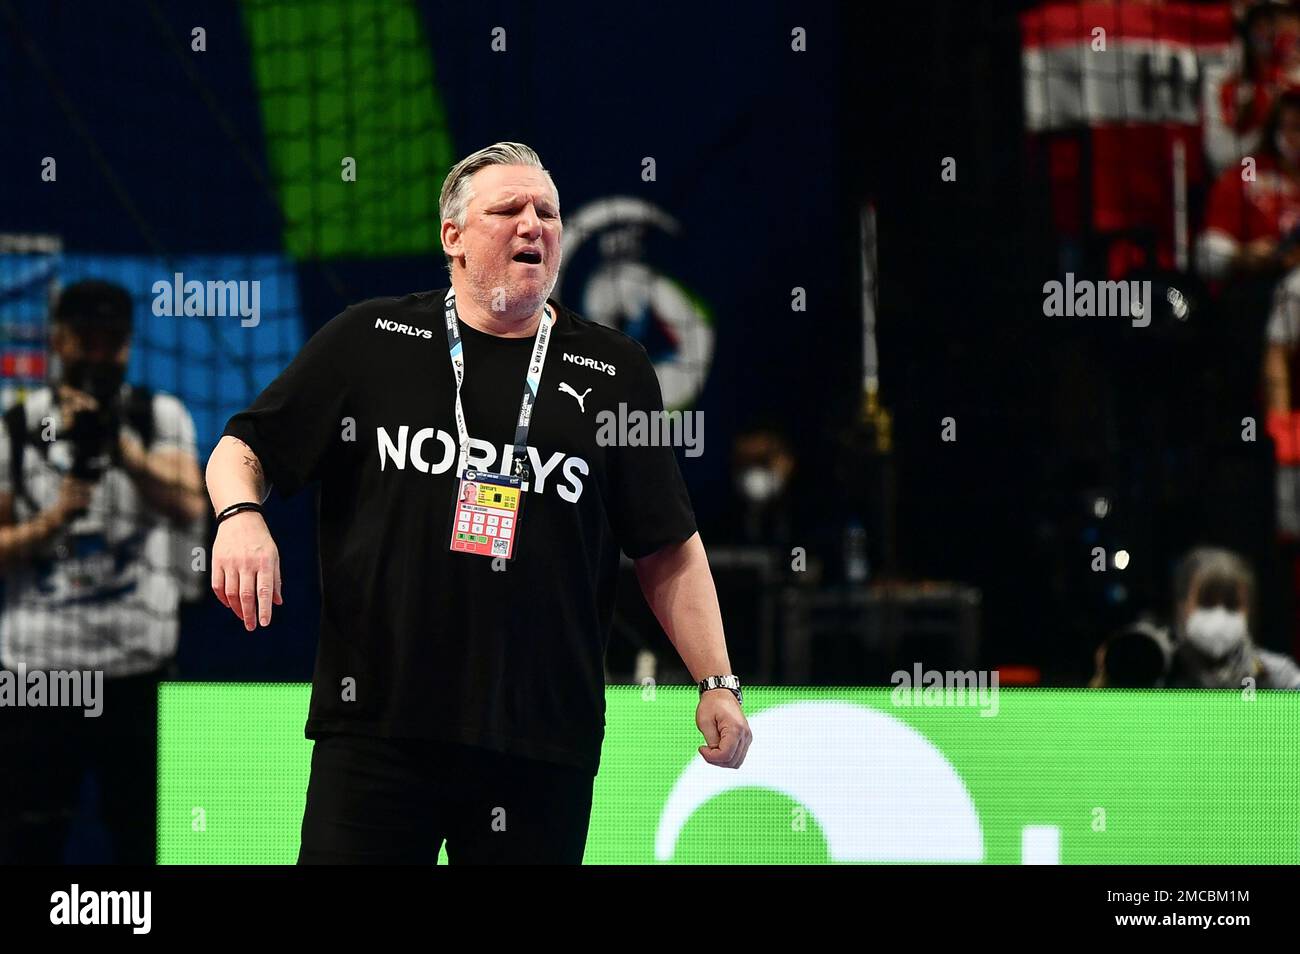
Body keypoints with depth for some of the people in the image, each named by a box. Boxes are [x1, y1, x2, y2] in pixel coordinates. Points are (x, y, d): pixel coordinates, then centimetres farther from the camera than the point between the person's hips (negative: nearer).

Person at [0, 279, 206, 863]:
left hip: (138, 666, 0)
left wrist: (117, 445, -25)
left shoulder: (160, 417, 5)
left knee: (144, 842, 3)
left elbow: (187, 509, -13)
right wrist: (51, 522, -13)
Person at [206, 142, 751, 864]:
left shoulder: (614, 370, 12)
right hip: (379, 724, -1)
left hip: (545, 744, 1)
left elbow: (668, 551, 12)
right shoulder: (370, 341, 9)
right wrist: (240, 515, -11)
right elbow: (242, 452, 11)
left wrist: (718, 682, 4)